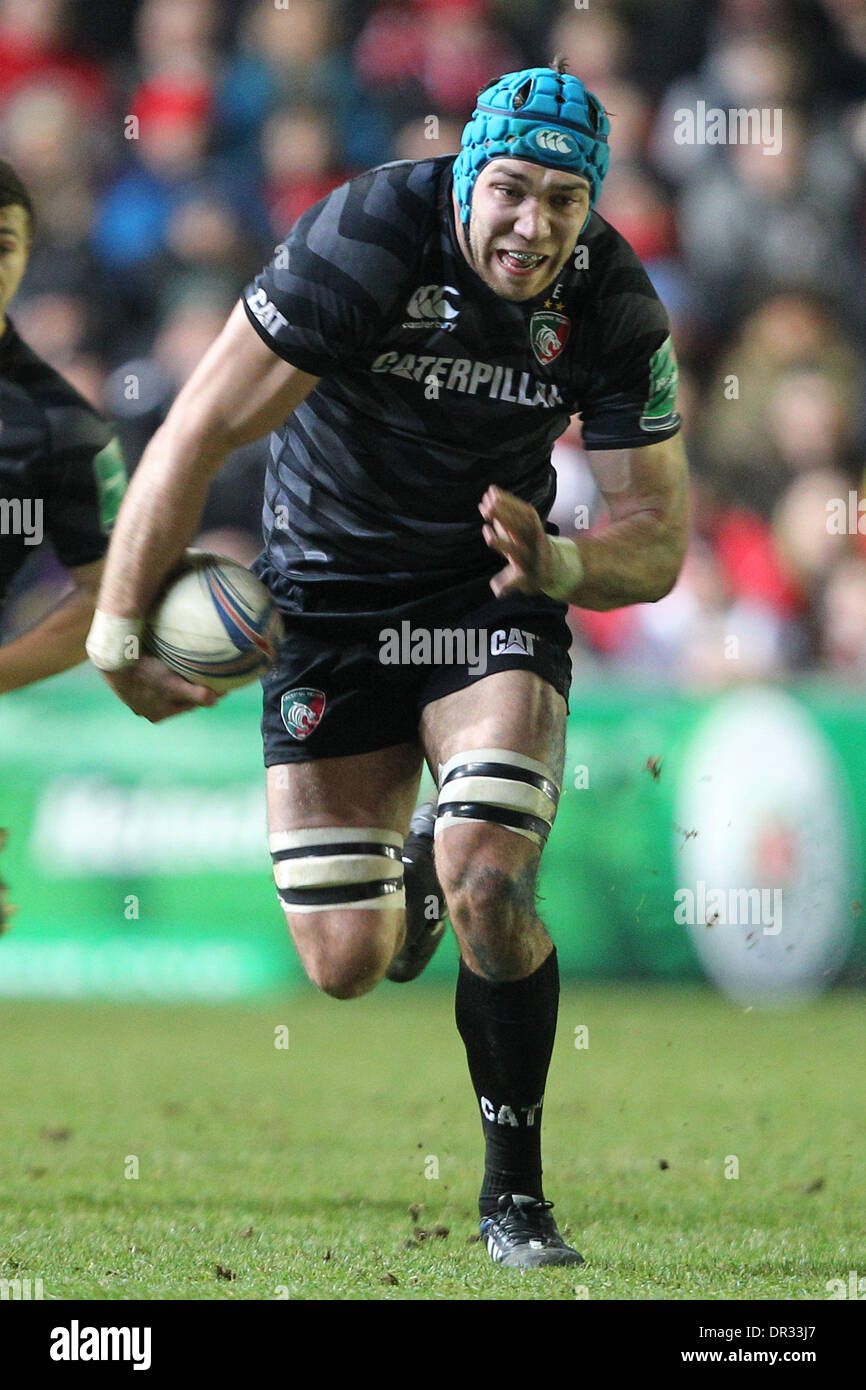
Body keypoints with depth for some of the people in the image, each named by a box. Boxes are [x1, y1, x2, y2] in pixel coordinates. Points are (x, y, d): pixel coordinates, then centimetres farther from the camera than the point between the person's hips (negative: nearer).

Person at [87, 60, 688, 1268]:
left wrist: (557, 563, -32)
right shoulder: (369, 241, -25)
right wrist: (119, 627, -16)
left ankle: (516, 1190, -1)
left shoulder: (614, 308, -14)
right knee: (345, 964, -3)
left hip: (490, 593, 1)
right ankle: (409, 872, 37)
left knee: (489, 891, -22)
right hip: (328, 598, -1)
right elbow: (202, 431, -20)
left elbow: (657, 539, -9)